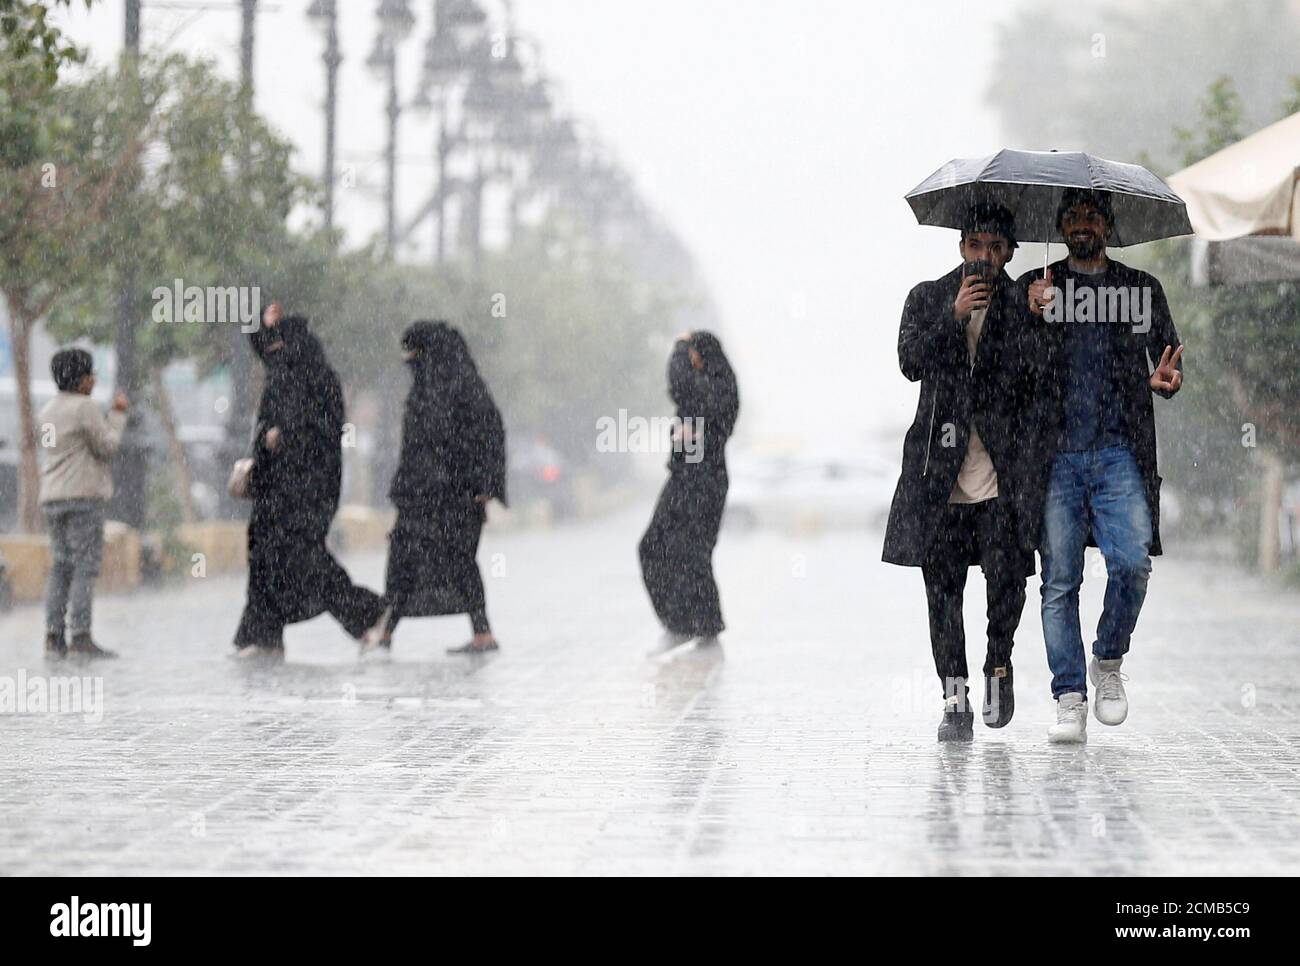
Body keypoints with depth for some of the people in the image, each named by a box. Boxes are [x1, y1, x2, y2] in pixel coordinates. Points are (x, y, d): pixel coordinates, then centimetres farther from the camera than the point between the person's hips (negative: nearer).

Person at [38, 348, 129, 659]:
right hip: (83, 494, -8)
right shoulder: (85, 407, -9)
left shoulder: (47, 412, 17)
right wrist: (118, 415, 4)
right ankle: (80, 636, -14)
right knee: (85, 566, -8)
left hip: (52, 497, 8)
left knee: (60, 567, 9)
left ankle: (53, 636, 3)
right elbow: (106, 445, -8)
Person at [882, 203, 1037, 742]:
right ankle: (955, 701, 9)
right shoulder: (928, 299, 12)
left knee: (1007, 575, -12)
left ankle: (999, 664, 16)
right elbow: (910, 363, -4)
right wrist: (954, 315, -12)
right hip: (940, 469, 1)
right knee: (942, 587, 1)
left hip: (1002, 470, -1)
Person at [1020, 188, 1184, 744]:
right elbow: (1020, 368, 5)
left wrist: (1166, 379, -7)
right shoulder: (1035, 287, 12)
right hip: (1057, 455, 0)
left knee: (1132, 561, -17)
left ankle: (1108, 663, 7)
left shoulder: (1141, 289, 15)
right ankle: (1070, 702, 3)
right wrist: (1036, 317, -13)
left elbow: (1168, 358, 17)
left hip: (1119, 452, 0)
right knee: (1060, 579, -2)